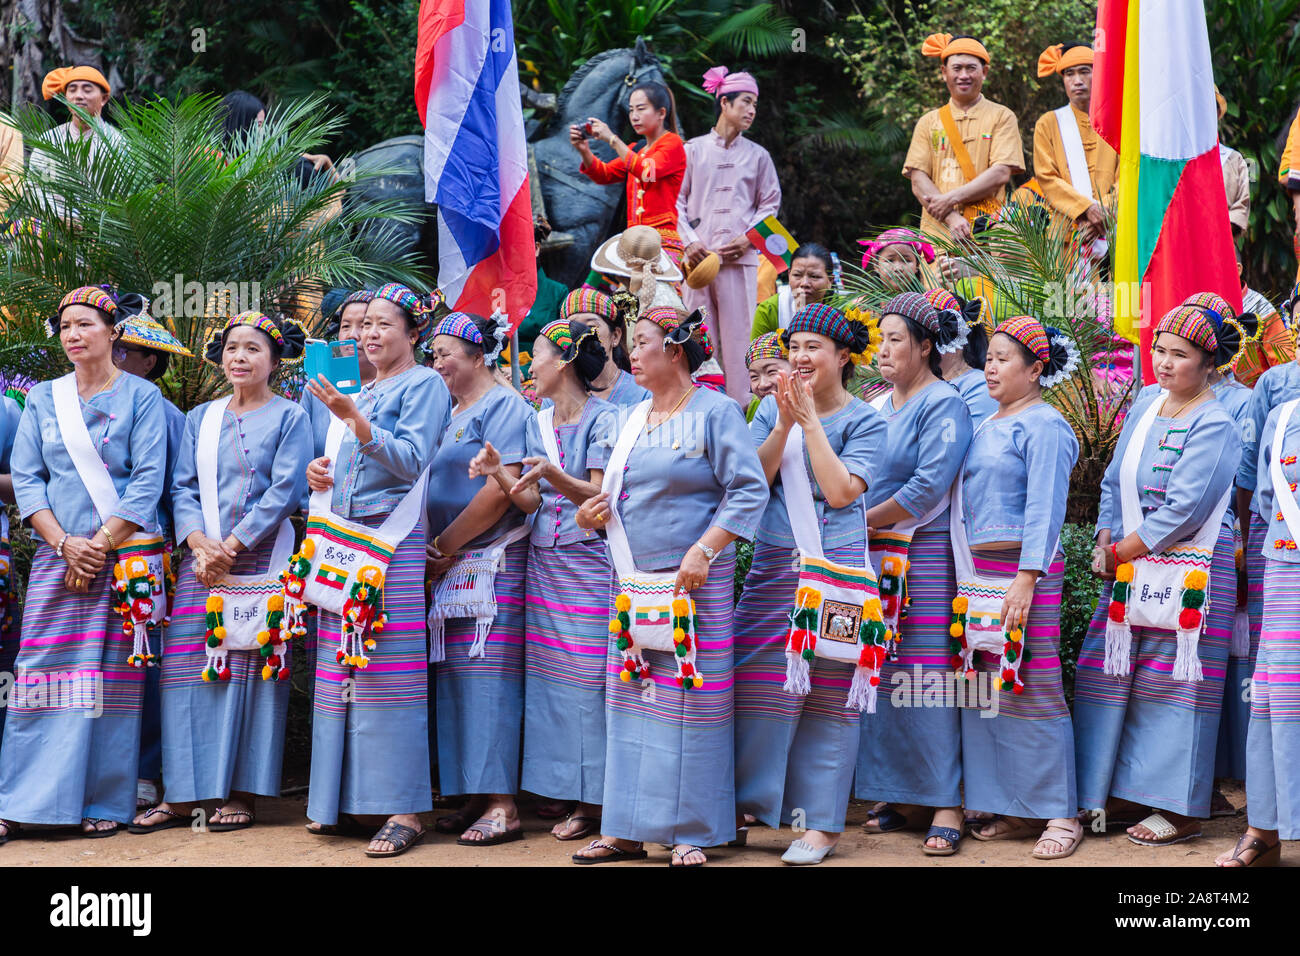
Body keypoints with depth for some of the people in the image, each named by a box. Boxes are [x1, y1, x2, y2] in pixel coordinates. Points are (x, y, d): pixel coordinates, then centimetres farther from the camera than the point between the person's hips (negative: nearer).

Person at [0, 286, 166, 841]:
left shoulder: (141, 396, 4)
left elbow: (147, 481, -4)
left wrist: (101, 544, -11)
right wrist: (63, 542, -7)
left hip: (124, 555, -2)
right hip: (58, 553, 3)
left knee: (112, 674, -3)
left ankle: (104, 801, 2)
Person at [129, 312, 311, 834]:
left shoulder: (289, 417, 4)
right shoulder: (200, 419, 17)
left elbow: (285, 491, -6)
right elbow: (183, 489, 10)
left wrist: (232, 546, -12)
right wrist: (200, 543, -8)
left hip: (259, 557, -4)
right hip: (202, 557, 4)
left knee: (251, 667, -5)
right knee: (187, 667, -2)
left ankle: (241, 793, -1)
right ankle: (181, 795, 1)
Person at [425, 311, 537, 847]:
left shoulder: (502, 406, -6)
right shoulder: (452, 414, 21)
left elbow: (501, 489, -16)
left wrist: (444, 546, -11)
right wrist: (439, 553, 5)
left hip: (494, 561, -9)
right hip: (453, 567, 9)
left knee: (488, 676, -11)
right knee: (458, 678, 6)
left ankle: (502, 808, -10)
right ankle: (475, 800, 10)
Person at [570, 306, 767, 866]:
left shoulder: (715, 412, -4)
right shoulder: (633, 418, 18)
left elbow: (749, 491, -11)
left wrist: (703, 551, -19)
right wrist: (592, 515, 4)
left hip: (692, 583, -7)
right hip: (632, 583, 7)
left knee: (688, 700, -5)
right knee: (630, 701, 7)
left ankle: (691, 832, 3)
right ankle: (626, 830, 13)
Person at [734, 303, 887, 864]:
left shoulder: (865, 419, 0)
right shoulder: (772, 408, 11)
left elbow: (841, 491, -12)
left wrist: (810, 420, -11)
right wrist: (784, 425, -10)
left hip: (835, 567, -3)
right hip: (773, 566, 4)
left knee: (828, 698, 1)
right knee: (758, 688, 3)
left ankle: (822, 824, 7)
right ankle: (747, 802, 16)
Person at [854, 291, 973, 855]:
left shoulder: (943, 403, -6)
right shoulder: (877, 407, 17)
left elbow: (929, 486, -15)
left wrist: (864, 521, -10)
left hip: (924, 556, -7)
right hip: (874, 559, 7)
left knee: (928, 673, -7)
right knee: (882, 675, 5)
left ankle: (946, 803, -3)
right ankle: (903, 796, 13)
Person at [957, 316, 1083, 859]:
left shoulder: (1044, 426, -7)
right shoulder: (987, 426, 18)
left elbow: (1044, 509, -14)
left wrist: (1026, 581, -21)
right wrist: (970, 580, 16)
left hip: (1023, 571, -8)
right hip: (977, 570, 9)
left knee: (1032, 690, -7)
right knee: (984, 688, 8)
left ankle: (1060, 814, 0)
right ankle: (1015, 809, 15)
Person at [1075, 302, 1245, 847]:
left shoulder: (1214, 425, -11)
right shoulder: (1144, 409, 13)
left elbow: (1184, 510, -17)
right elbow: (1114, 482, 18)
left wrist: (1122, 551, -10)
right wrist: (1105, 545, 4)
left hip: (1191, 571, -8)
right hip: (1132, 571, 8)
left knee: (1175, 684, -4)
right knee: (1111, 675, 7)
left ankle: (1181, 809, 4)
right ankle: (1125, 795, 17)